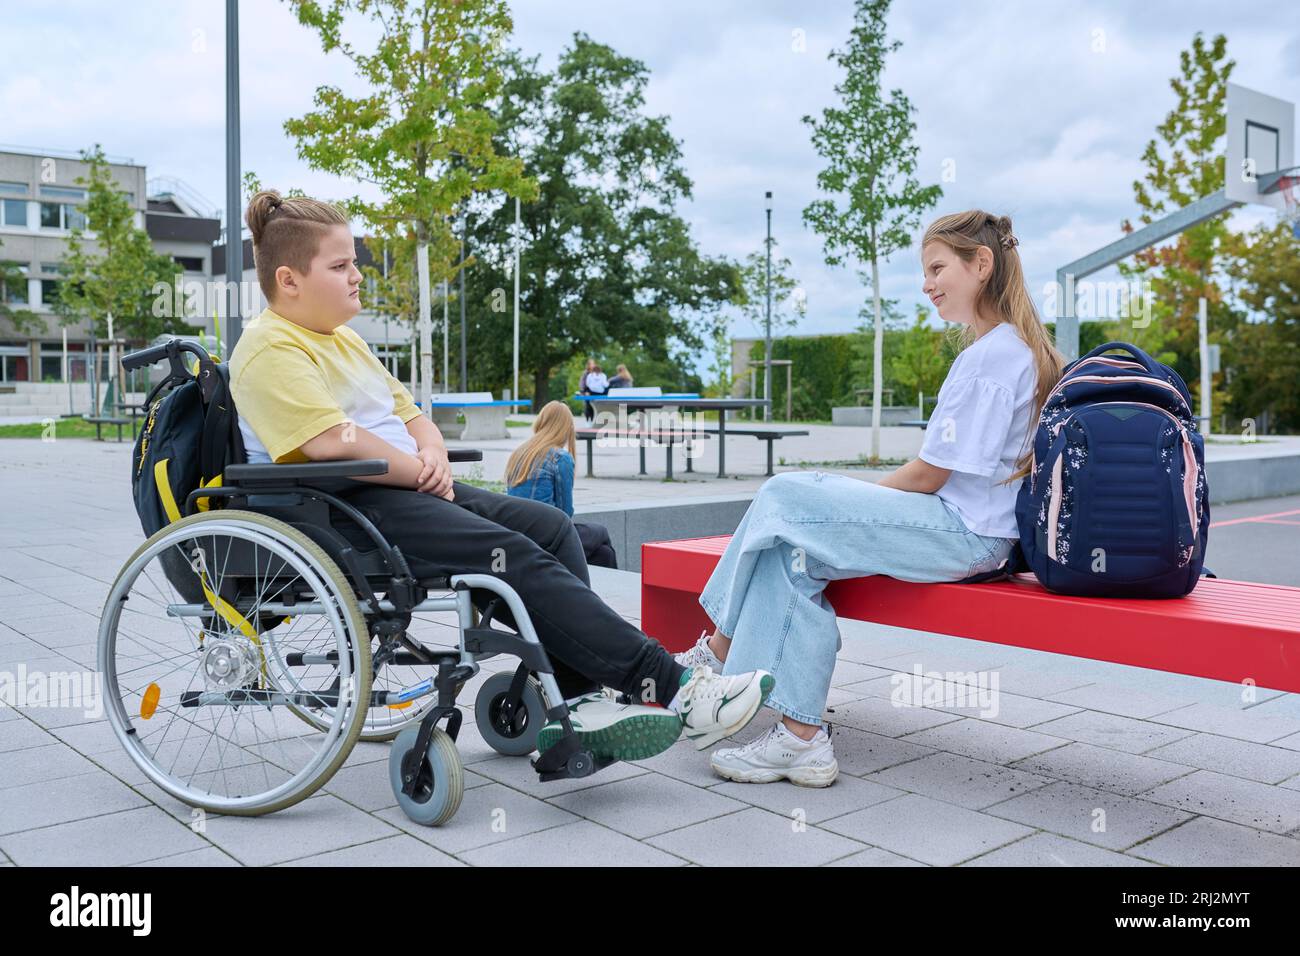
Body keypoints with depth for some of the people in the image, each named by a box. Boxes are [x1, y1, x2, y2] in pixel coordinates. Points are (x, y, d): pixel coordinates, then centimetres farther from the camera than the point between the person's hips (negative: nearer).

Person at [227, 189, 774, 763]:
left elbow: (410, 414, 23)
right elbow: (331, 442, -22)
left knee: (550, 526, -6)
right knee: (515, 556, -24)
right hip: (342, 507, -10)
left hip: (408, 488, 10)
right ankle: (669, 688, -23)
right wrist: (419, 470, -12)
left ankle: (581, 701, -11)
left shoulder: (344, 340, 23)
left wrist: (432, 454, 0)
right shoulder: (271, 348, -7)